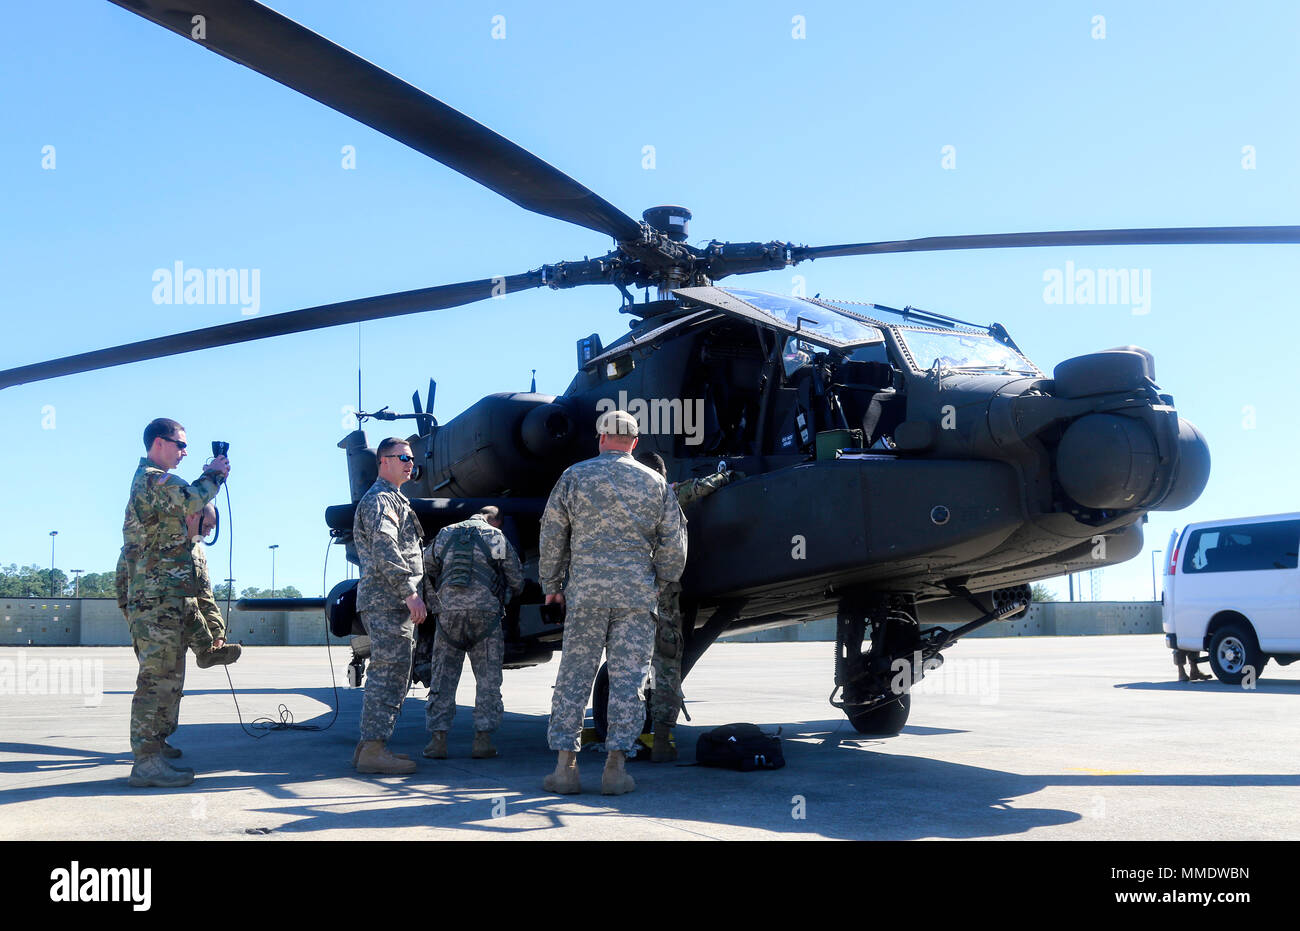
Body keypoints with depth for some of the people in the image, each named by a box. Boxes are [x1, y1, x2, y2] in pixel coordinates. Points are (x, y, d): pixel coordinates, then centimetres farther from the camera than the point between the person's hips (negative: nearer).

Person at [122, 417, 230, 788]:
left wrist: (209, 477, 15)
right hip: (158, 598, -11)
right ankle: (146, 761, -12)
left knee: (166, 680, 12)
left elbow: (186, 506, 26)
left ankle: (151, 754, 16)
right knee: (158, 679, -12)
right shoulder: (151, 478, -10)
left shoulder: (151, 480, 23)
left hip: (168, 599, 11)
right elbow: (190, 502, -22)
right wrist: (214, 474, -6)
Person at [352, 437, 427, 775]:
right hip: (387, 599, -11)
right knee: (389, 672, -13)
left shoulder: (395, 499, 26)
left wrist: (411, 594, 23)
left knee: (391, 673, 12)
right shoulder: (379, 499, -7)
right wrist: (410, 592, -23)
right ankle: (373, 749, -14)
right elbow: (385, 550, -20)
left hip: (394, 603, 11)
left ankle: (370, 744, 15)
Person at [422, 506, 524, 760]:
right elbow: (517, 582, 15)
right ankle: (483, 738, 1)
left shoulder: (446, 534, 19)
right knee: (488, 677, 6)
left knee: (443, 675, 8)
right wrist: (509, 593, 36)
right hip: (485, 610, -2)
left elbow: (426, 571, 19)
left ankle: (438, 738, 3)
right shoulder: (498, 538, 13)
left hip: (448, 609, 2)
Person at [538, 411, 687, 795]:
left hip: (586, 590, -1)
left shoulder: (575, 476, 3)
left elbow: (552, 536, 5)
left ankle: (565, 765, 3)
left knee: (574, 677, 4)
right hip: (637, 594, 1)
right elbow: (674, 544, 7)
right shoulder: (655, 483, 7)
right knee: (627, 679, 3)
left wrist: (552, 585, 15)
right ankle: (615, 767, 1)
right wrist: (658, 585, 20)